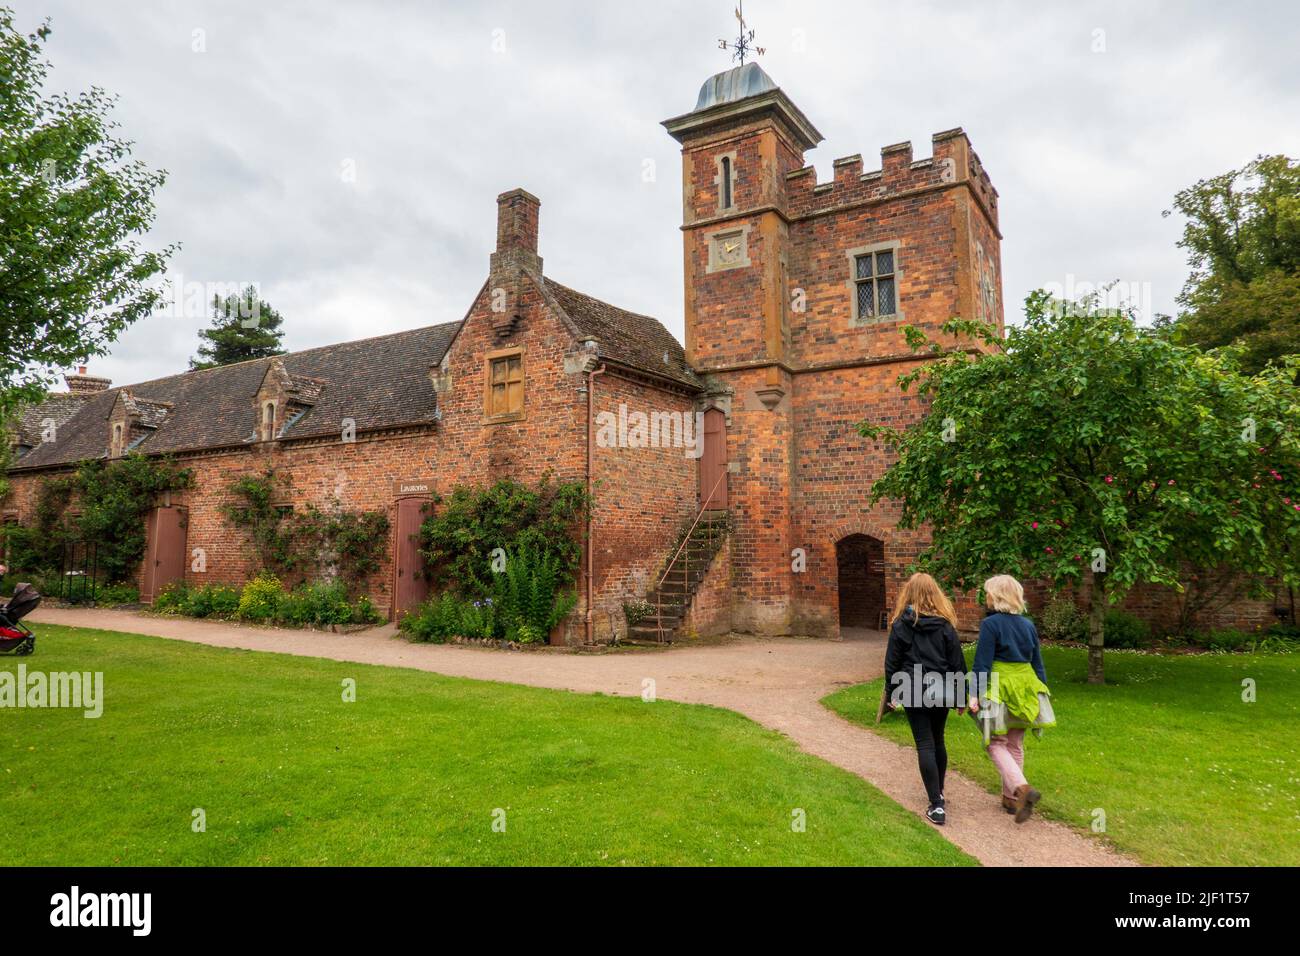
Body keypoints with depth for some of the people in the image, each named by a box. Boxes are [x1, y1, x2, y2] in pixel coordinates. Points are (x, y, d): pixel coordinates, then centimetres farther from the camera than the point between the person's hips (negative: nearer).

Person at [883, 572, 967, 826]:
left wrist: (892, 694, 8)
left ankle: (936, 805, -5)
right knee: (938, 741, 19)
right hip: (941, 692, 3)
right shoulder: (945, 625, -1)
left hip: (914, 692, -3)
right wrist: (960, 697, 11)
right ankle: (938, 793, 33)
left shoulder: (901, 625, -6)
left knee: (925, 745, -1)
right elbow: (957, 662, 2)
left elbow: (892, 663, -3)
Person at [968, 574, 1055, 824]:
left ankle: (1023, 789, -17)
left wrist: (975, 695, -13)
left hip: (1000, 688, -6)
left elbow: (982, 663, -15)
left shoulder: (990, 624, -12)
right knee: (1015, 745, 16)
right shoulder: (1028, 625, 7)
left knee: (996, 744, 3)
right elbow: (1038, 663, 12)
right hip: (1025, 687, 6)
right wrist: (1044, 691, 20)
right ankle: (1011, 799, 24)